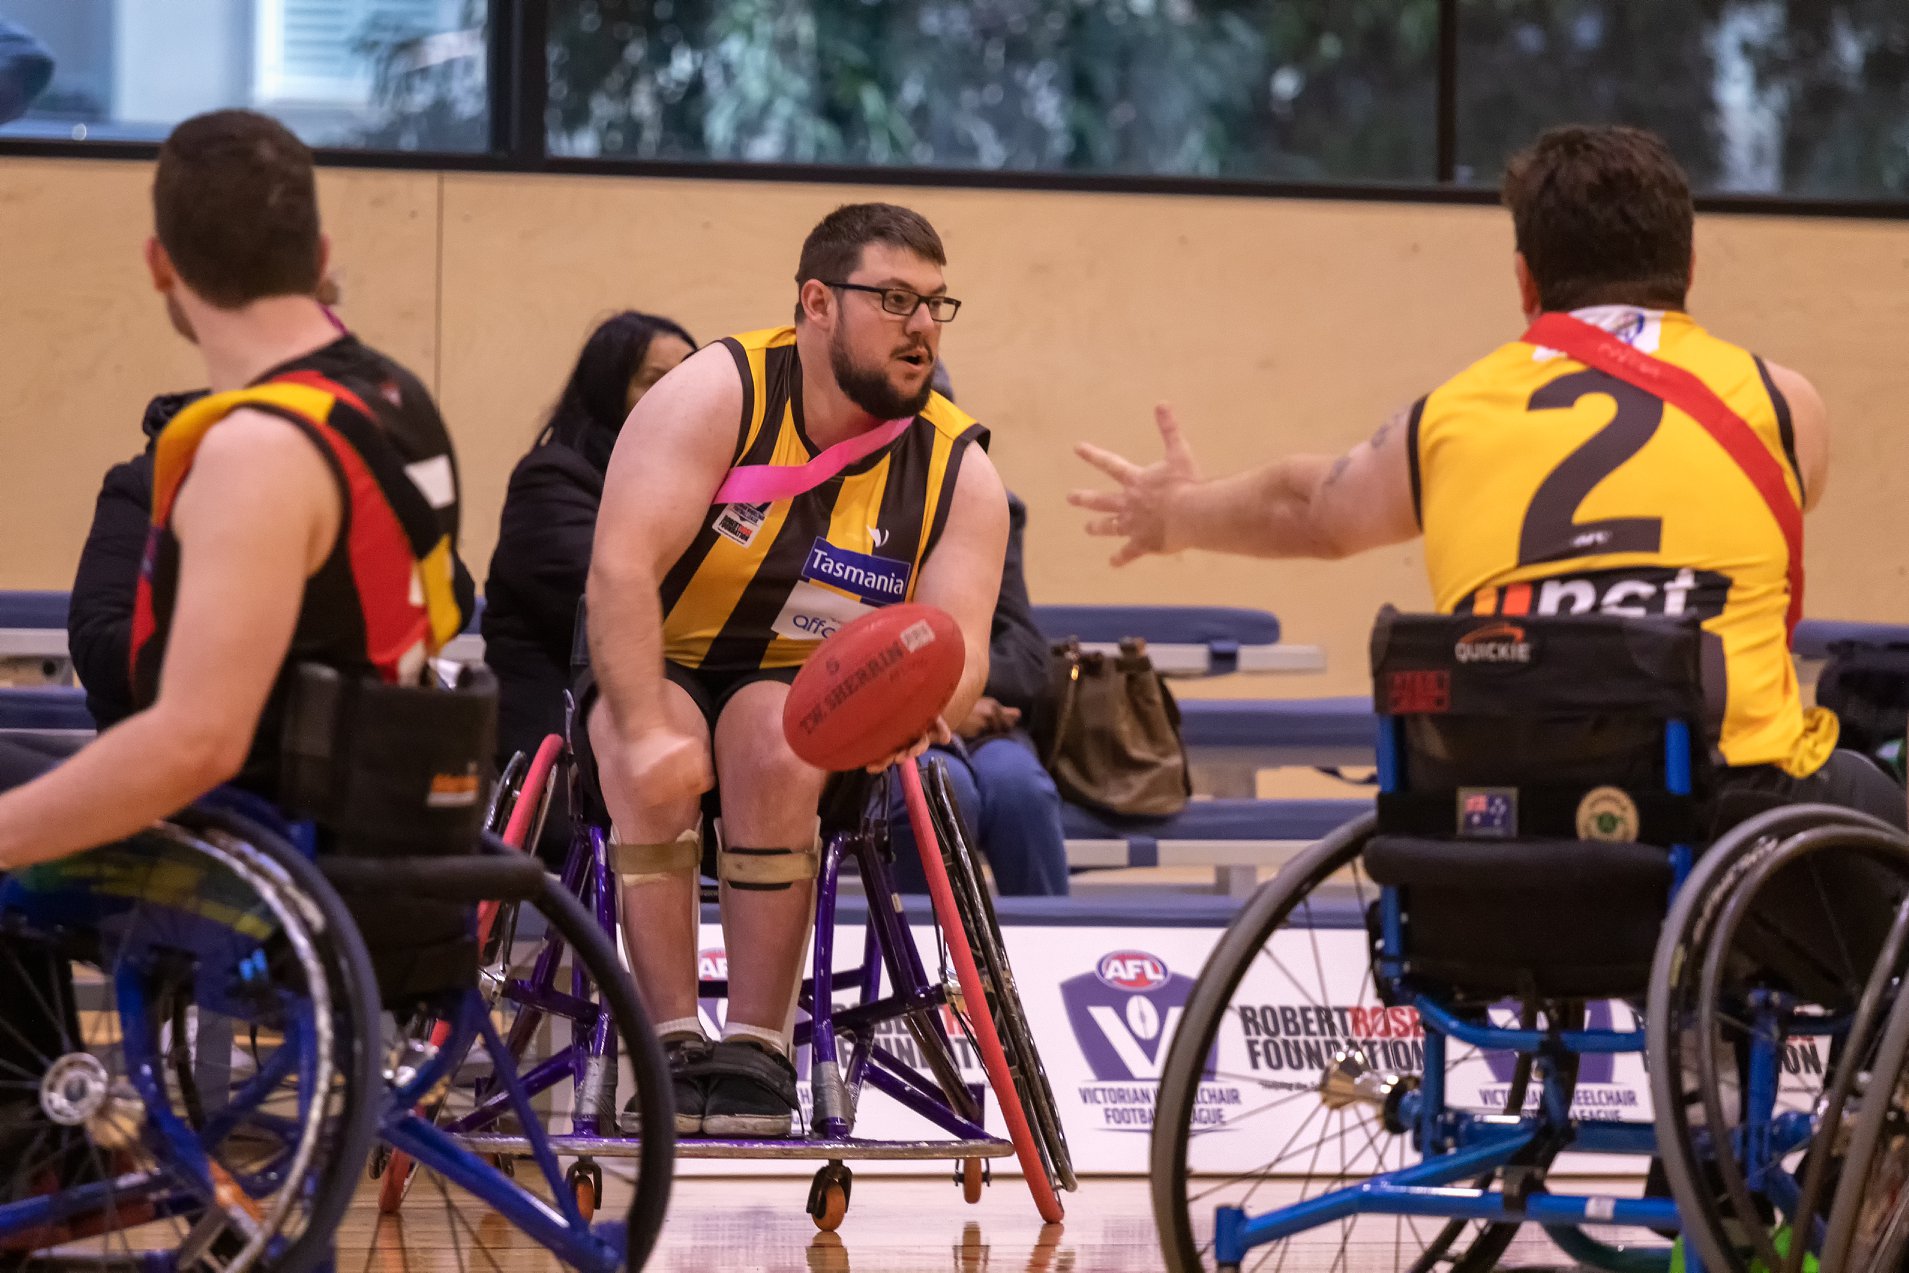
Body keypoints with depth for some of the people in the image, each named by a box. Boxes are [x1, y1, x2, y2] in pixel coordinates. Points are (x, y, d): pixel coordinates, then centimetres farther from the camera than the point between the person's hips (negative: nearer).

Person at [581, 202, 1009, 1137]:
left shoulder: (957, 471, -4)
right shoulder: (715, 394, -13)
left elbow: (961, 646, -13)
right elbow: (620, 567, -23)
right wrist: (646, 730, -36)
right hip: (659, 678, -1)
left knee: (774, 743, -33)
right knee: (655, 768, -34)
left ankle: (755, 1044, -28)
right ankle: (674, 1041, -29)